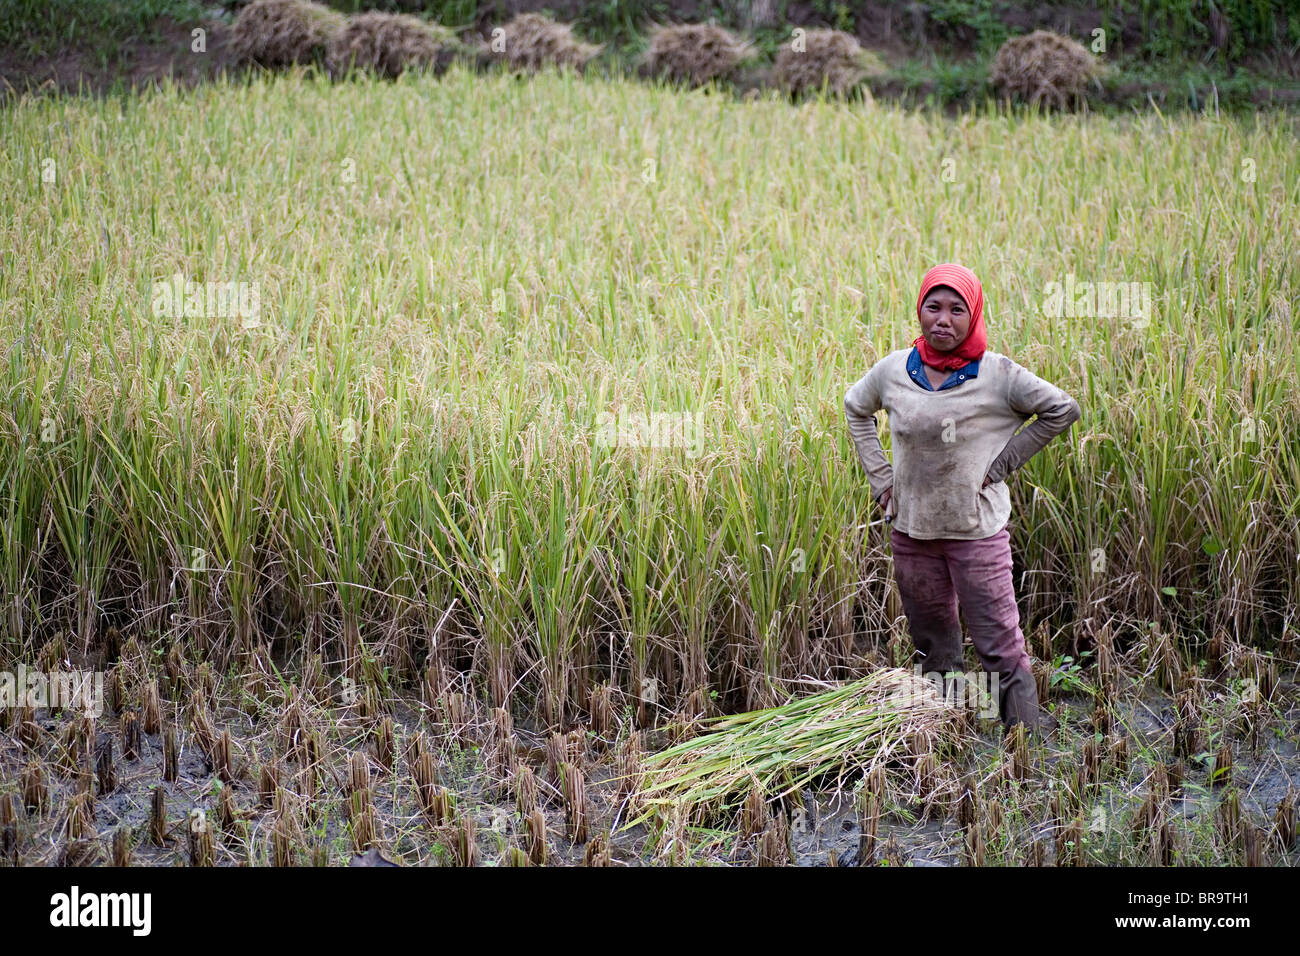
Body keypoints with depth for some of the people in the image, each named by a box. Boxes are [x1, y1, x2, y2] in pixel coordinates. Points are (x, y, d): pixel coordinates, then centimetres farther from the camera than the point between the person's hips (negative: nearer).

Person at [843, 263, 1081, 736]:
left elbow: (1063, 410, -2)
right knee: (932, 647, 17)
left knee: (1001, 650, -5)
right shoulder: (894, 370, -1)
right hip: (911, 529, 4)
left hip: (978, 531, -4)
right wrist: (879, 475, 9)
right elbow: (855, 407, 19)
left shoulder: (997, 374, -11)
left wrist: (1003, 463, -6)